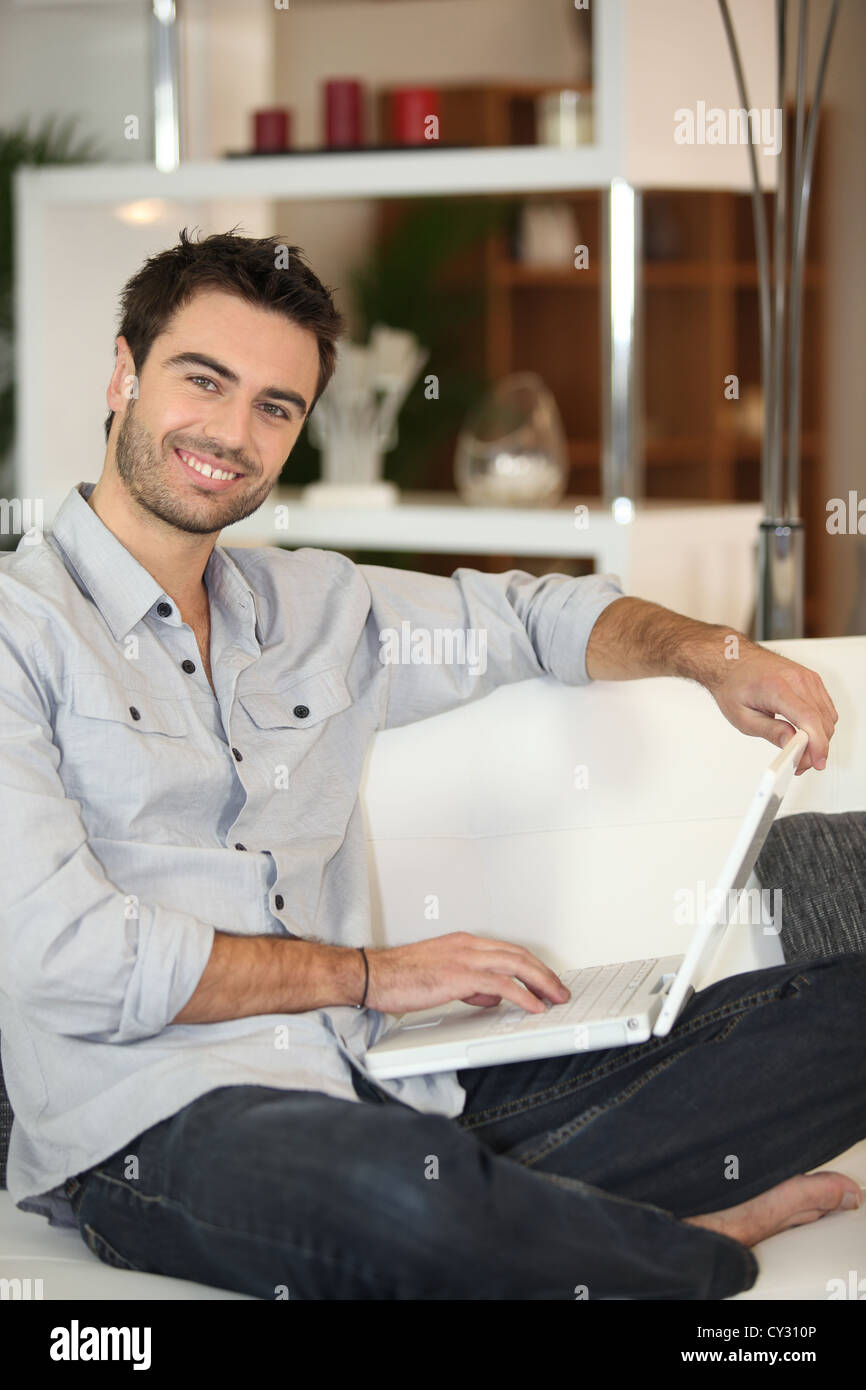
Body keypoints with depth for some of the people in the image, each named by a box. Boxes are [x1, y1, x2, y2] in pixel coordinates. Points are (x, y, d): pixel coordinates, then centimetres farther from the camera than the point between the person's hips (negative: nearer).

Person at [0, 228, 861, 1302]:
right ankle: (703, 1249, -12)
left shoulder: (316, 606, 18)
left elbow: (530, 615, 34)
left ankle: (494, 1213, -23)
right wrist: (368, 972, -6)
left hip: (387, 1091, 6)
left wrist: (710, 652, 12)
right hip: (162, 1125, -6)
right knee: (398, 1194, -41)